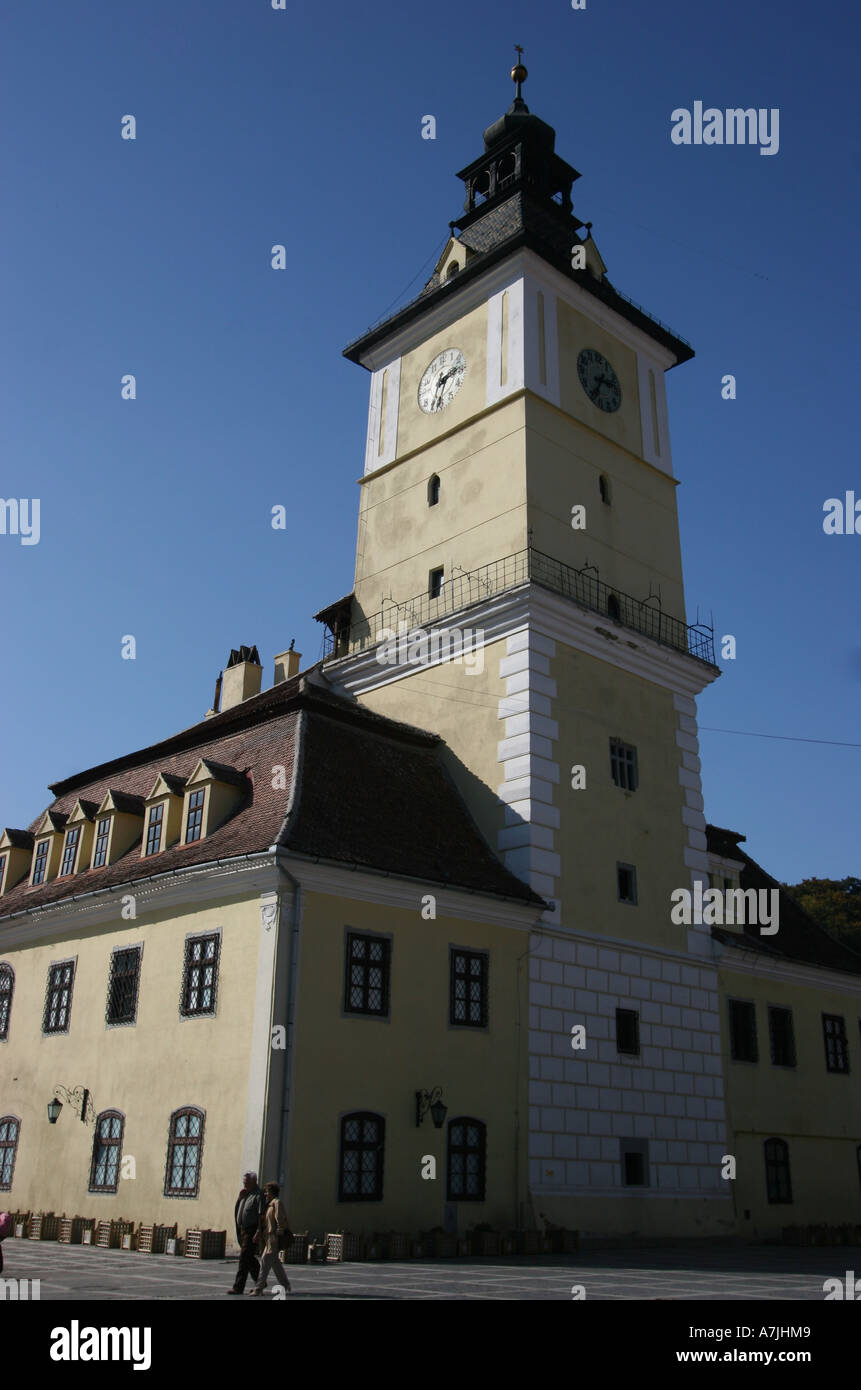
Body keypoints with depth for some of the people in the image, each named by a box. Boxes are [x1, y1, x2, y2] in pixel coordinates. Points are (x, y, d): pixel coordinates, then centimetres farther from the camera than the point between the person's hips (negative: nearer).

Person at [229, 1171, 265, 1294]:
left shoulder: (258, 1195, -12)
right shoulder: (244, 1194, 14)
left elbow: (261, 1215, -17)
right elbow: (237, 1209, 18)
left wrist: (258, 1233, -22)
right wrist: (239, 1197, 1)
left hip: (251, 1231, -9)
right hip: (242, 1230, 9)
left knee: (244, 1258, -9)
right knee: (249, 1258, 15)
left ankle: (238, 1287, -5)